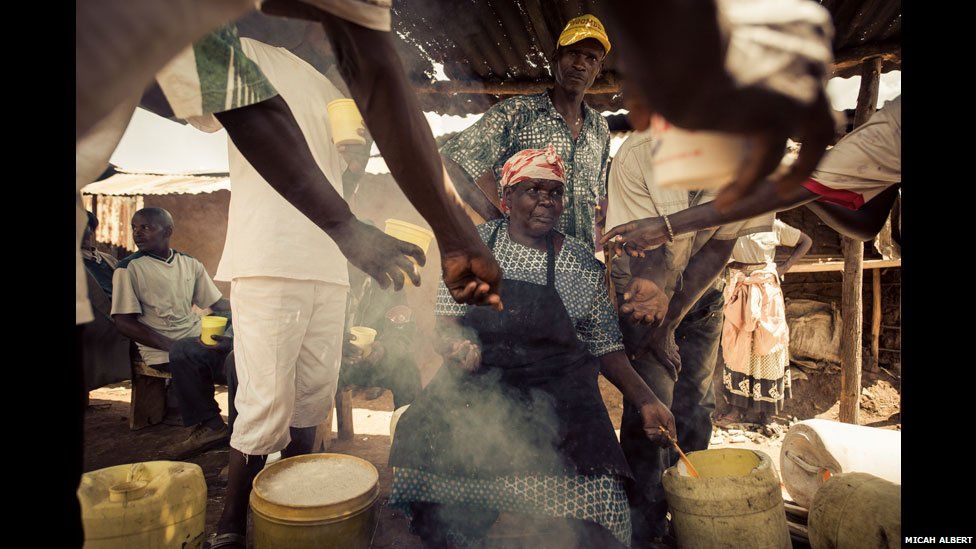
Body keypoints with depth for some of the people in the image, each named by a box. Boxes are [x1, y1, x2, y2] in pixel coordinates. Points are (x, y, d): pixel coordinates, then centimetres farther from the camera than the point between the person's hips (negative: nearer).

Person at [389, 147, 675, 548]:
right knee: (425, 437, -25)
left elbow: (605, 348, 9)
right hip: (477, 380, 1)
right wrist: (456, 345, -18)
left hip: (555, 390, 0)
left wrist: (646, 400, -1)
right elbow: (445, 325, 4)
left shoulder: (581, 262, 5)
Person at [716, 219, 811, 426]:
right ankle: (737, 408, 9)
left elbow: (806, 241, 10)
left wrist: (786, 266, -1)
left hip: (766, 292, -1)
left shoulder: (773, 225, 1)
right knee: (737, 347, 2)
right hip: (739, 291, 1)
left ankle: (762, 408, 13)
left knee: (766, 345, 3)